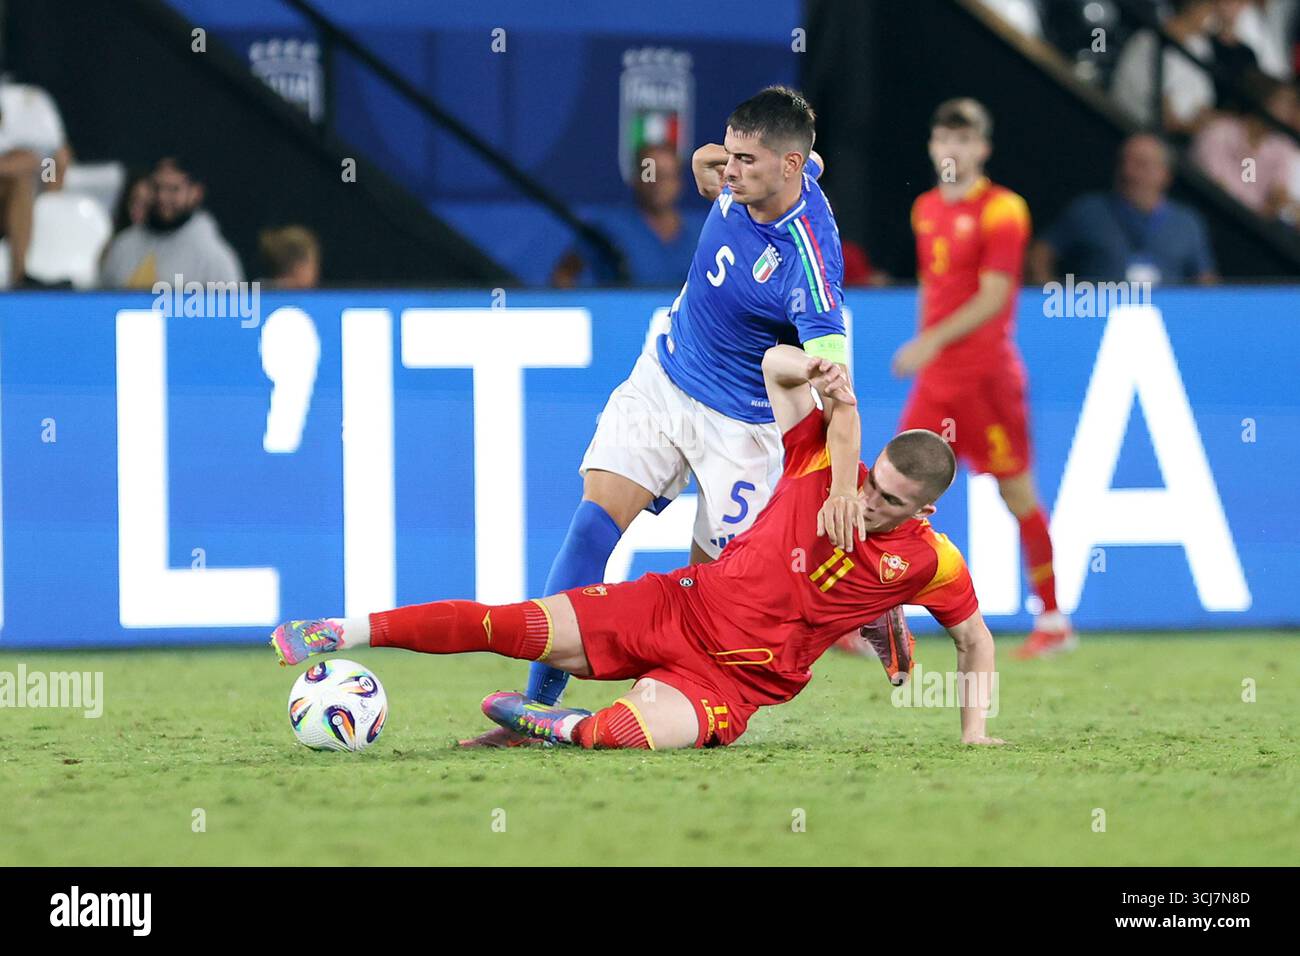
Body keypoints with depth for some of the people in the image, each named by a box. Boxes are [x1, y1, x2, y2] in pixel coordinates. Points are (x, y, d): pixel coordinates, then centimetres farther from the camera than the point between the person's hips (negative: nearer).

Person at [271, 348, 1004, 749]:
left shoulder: (930, 563, -7)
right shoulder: (827, 464, -4)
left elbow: (975, 640, 11)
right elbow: (774, 362, 3)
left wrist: (975, 728, 5)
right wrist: (820, 373, -18)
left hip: (730, 682, -2)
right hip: (676, 607, 2)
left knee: (624, 736, -34)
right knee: (509, 625, -13)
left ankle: (550, 726, -3)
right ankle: (347, 633, -3)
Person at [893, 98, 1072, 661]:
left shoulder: (1001, 210, -9)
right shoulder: (926, 209, 12)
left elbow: (993, 297, -16)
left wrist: (935, 340, -23)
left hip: (986, 375, -7)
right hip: (936, 379, 7)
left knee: (1017, 492, 0)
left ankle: (1053, 620, 10)